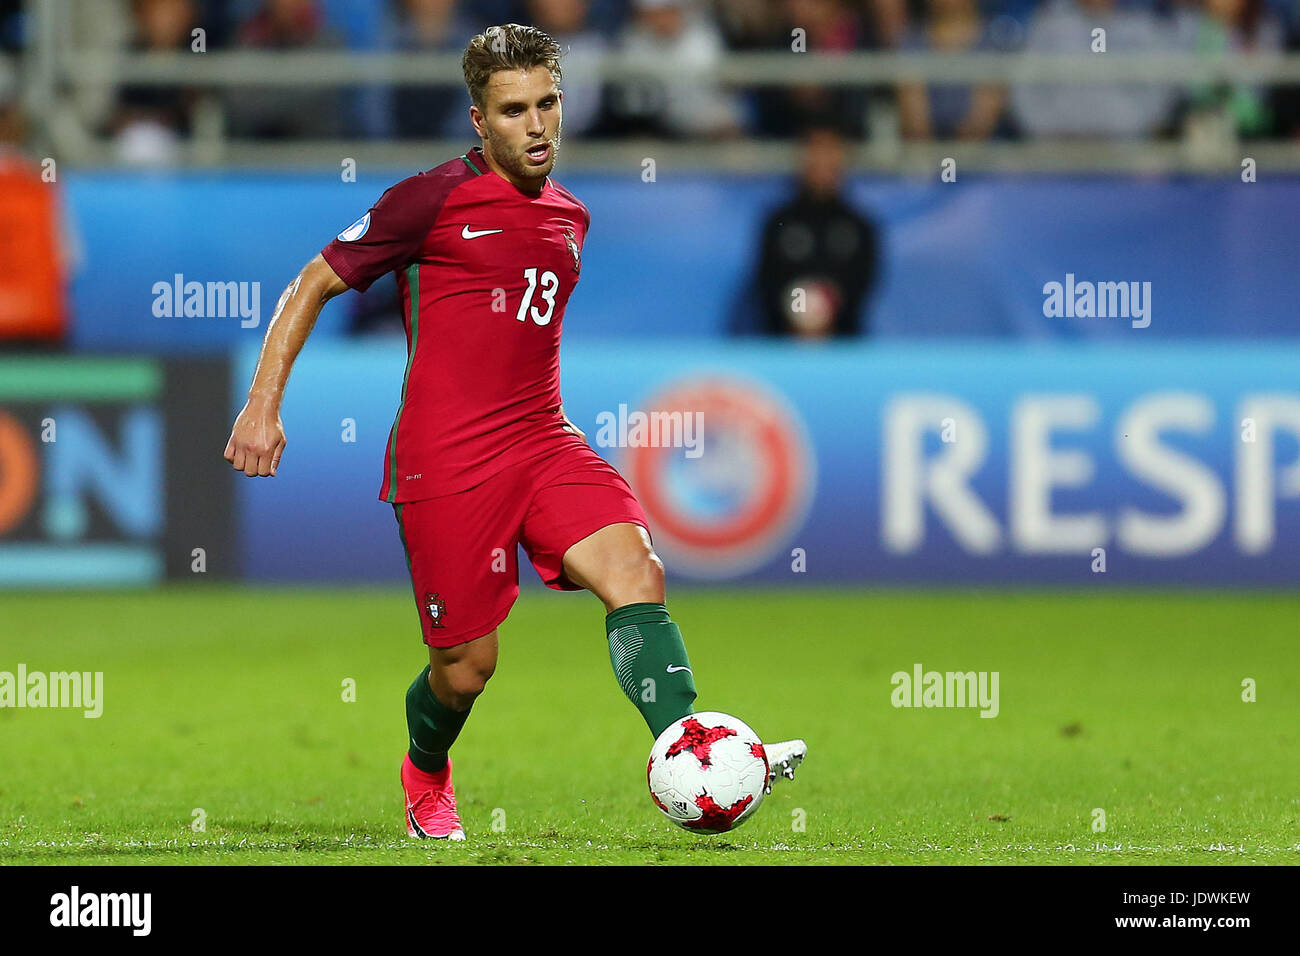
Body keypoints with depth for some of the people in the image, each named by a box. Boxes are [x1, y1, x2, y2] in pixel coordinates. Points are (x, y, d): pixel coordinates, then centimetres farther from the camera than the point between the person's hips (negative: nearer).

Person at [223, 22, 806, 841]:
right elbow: (314, 285, 2)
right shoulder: (437, 198, -4)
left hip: (543, 443, 5)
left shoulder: (571, 217, 15)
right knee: (466, 666, 0)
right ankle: (426, 772, 33)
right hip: (445, 462, -5)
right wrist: (264, 404, -4)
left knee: (636, 571, -22)